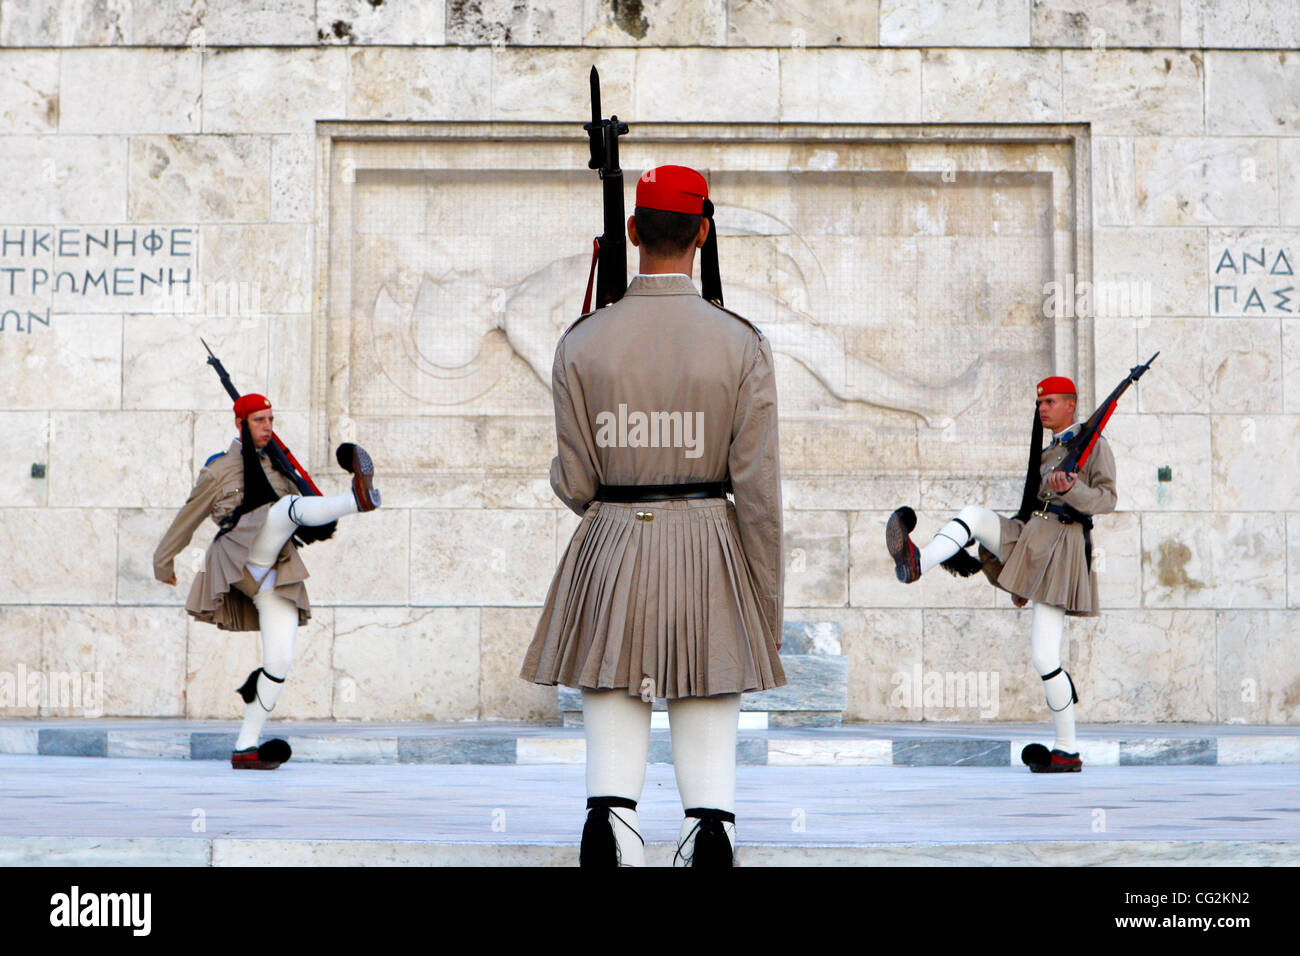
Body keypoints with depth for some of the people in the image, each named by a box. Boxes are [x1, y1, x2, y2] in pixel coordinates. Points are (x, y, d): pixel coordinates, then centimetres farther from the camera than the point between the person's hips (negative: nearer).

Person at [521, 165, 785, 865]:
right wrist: (769, 614, 2)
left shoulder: (582, 343, -2)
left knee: (613, 757, 3)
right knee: (709, 768, 4)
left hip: (610, 560, 0)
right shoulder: (742, 343, -3)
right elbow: (759, 491, -6)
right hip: (709, 563, 0)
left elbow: (575, 485, 0)